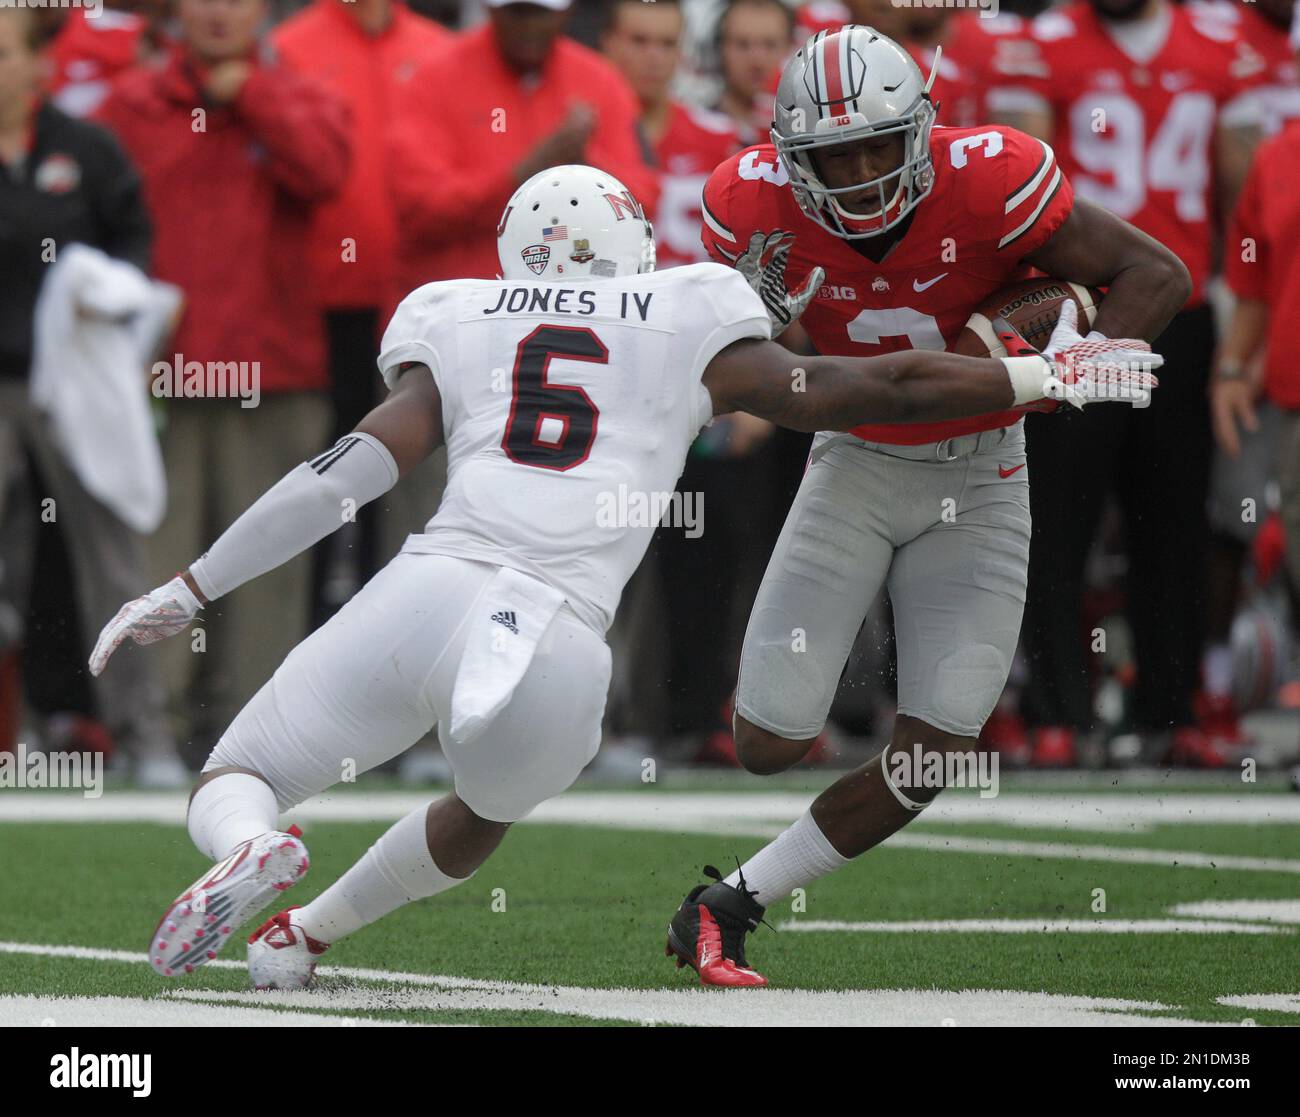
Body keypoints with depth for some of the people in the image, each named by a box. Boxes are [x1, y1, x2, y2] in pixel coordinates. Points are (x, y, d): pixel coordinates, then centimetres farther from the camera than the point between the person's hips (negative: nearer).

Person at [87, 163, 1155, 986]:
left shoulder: (458, 325, 19)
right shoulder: (690, 333, 18)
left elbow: (355, 470, 8)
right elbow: (881, 392, 19)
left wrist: (187, 592, 10)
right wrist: (1051, 375, 31)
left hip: (427, 595, -1)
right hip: (559, 652, 1)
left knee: (230, 787, 12)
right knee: (487, 814, 35)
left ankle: (253, 852, -23)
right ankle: (303, 931, 24)